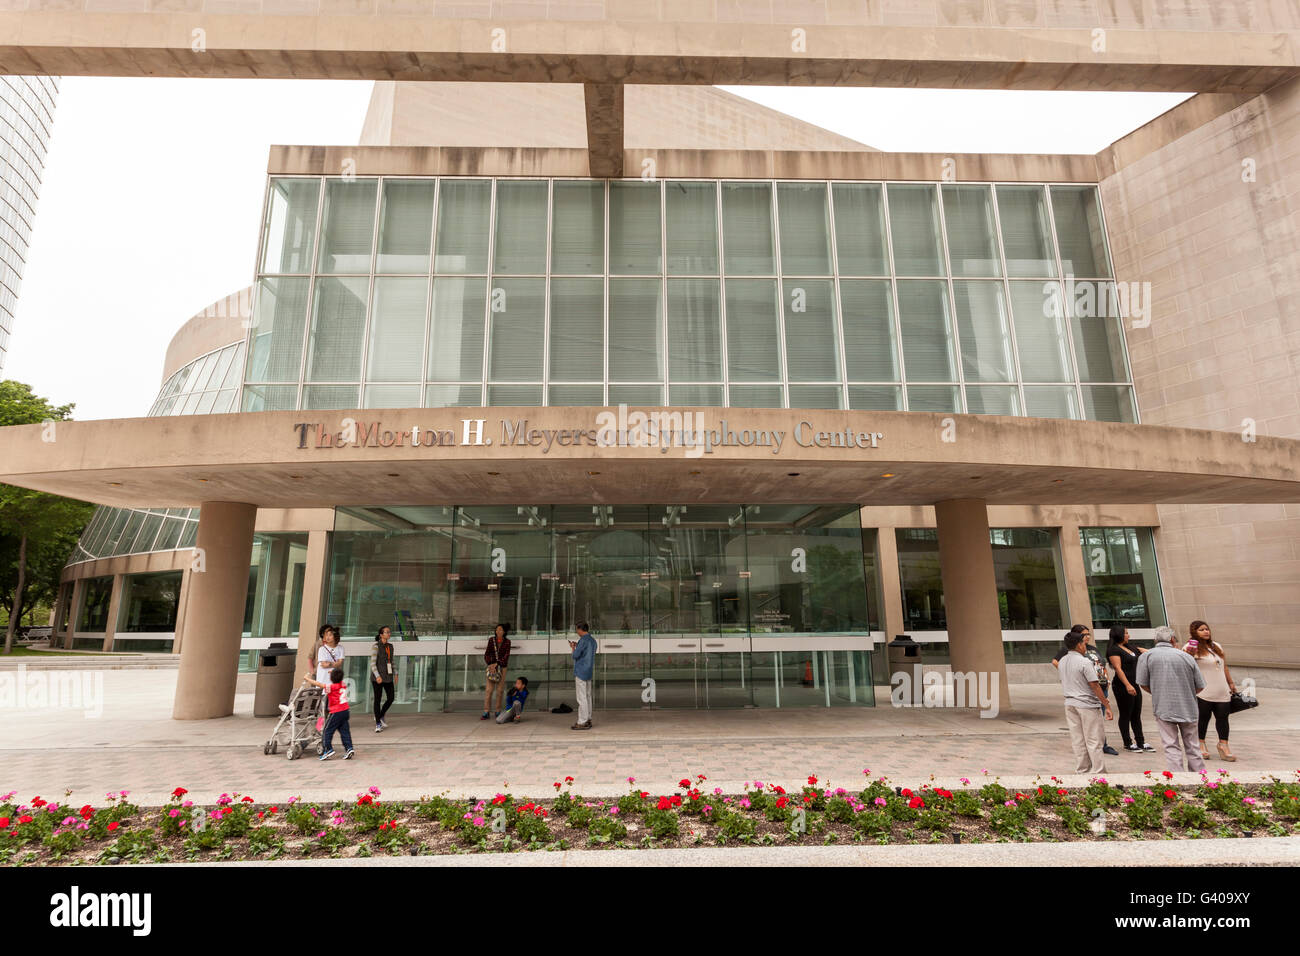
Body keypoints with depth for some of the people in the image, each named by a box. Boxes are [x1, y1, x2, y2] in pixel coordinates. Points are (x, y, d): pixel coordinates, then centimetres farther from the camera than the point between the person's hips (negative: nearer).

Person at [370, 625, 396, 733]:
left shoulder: (390, 646, 11)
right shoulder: (376, 646, -9)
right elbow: (372, 663, -13)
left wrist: (395, 673, 14)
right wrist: (377, 676, -22)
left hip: (388, 676, 6)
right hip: (378, 677, -6)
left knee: (390, 698, 5)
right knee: (377, 699, 0)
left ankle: (380, 716, 28)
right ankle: (378, 724, 10)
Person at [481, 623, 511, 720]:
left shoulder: (507, 642, 0)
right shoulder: (491, 640, 2)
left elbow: (506, 656, -6)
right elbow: (487, 654, 2)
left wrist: (496, 664, -16)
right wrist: (490, 664, -12)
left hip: (502, 667, 0)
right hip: (491, 666, 0)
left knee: (500, 690, 2)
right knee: (488, 689, -6)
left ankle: (497, 711, 10)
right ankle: (486, 712, -4)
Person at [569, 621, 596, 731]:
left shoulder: (583, 640, -16)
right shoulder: (593, 640, 12)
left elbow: (575, 655, -16)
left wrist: (573, 648, 2)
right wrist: (577, 647, 20)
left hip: (580, 672, -9)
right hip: (589, 672, 9)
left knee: (581, 697, -6)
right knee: (587, 696, 12)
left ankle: (582, 722, -5)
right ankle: (588, 720, 16)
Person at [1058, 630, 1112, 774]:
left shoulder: (1062, 661, 5)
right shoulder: (1085, 662, -16)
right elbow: (1095, 686, -16)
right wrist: (1107, 706, -10)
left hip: (1070, 704, 6)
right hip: (1087, 704, -6)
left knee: (1077, 740, 12)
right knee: (1094, 740, 2)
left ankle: (1081, 770, 18)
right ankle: (1098, 772, 6)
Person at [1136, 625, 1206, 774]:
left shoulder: (1147, 656, -4)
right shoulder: (1187, 656, 1)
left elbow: (1143, 684, -2)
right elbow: (1200, 686, 5)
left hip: (1164, 709, -3)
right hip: (1188, 709, 3)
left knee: (1171, 747, 2)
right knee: (1191, 746, 17)